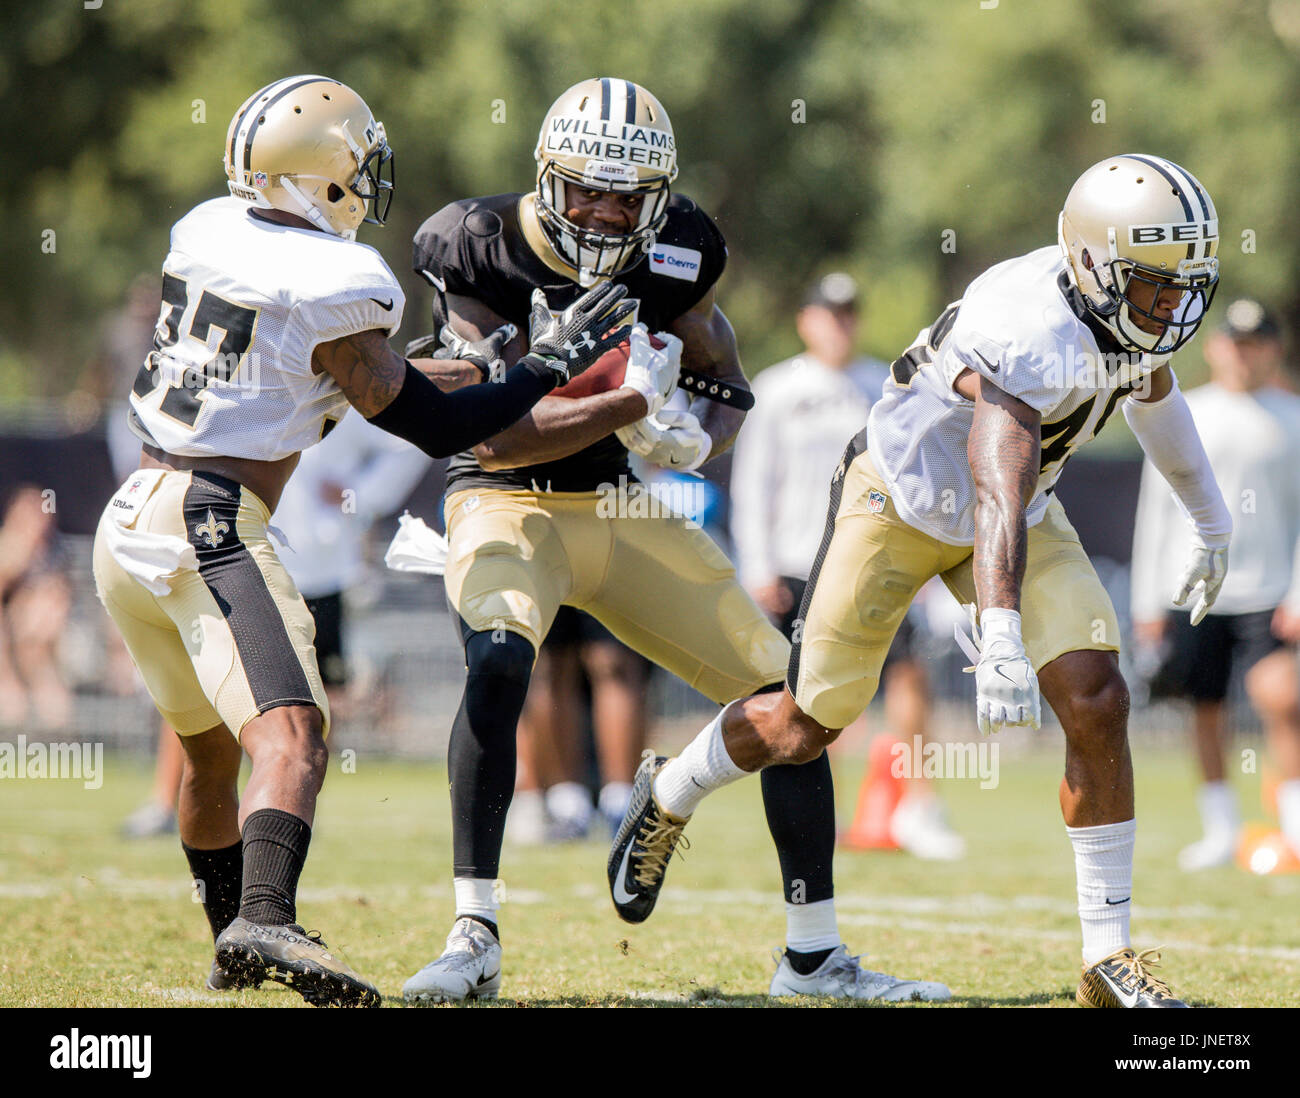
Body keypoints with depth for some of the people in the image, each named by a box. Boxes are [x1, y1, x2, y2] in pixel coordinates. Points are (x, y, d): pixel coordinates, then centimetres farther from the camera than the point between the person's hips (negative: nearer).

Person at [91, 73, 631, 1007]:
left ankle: (233, 943, 37)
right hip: (210, 530, -9)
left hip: (129, 526, 9)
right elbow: (434, 430, -3)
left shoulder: (206, 232, 10)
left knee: (211, 746, 24)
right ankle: (264, 921, -45)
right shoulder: (339, 288, -12)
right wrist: (549, 365, 9)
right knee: (290, 732, -22)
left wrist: (442, 370, 29)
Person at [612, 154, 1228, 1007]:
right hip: (902, 499, -6)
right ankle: (668, 797, 36)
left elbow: (1155, 397, 15)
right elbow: (998, 497, -48)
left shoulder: (1130, 309, -10)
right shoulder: (1033, 335, -37)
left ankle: (1110, 955, -7)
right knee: (805, 729, 3)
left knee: (1097, 700, -13)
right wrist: (1001, 640, -60)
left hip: (1019, 510, 6)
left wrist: (1211, 522, 28)